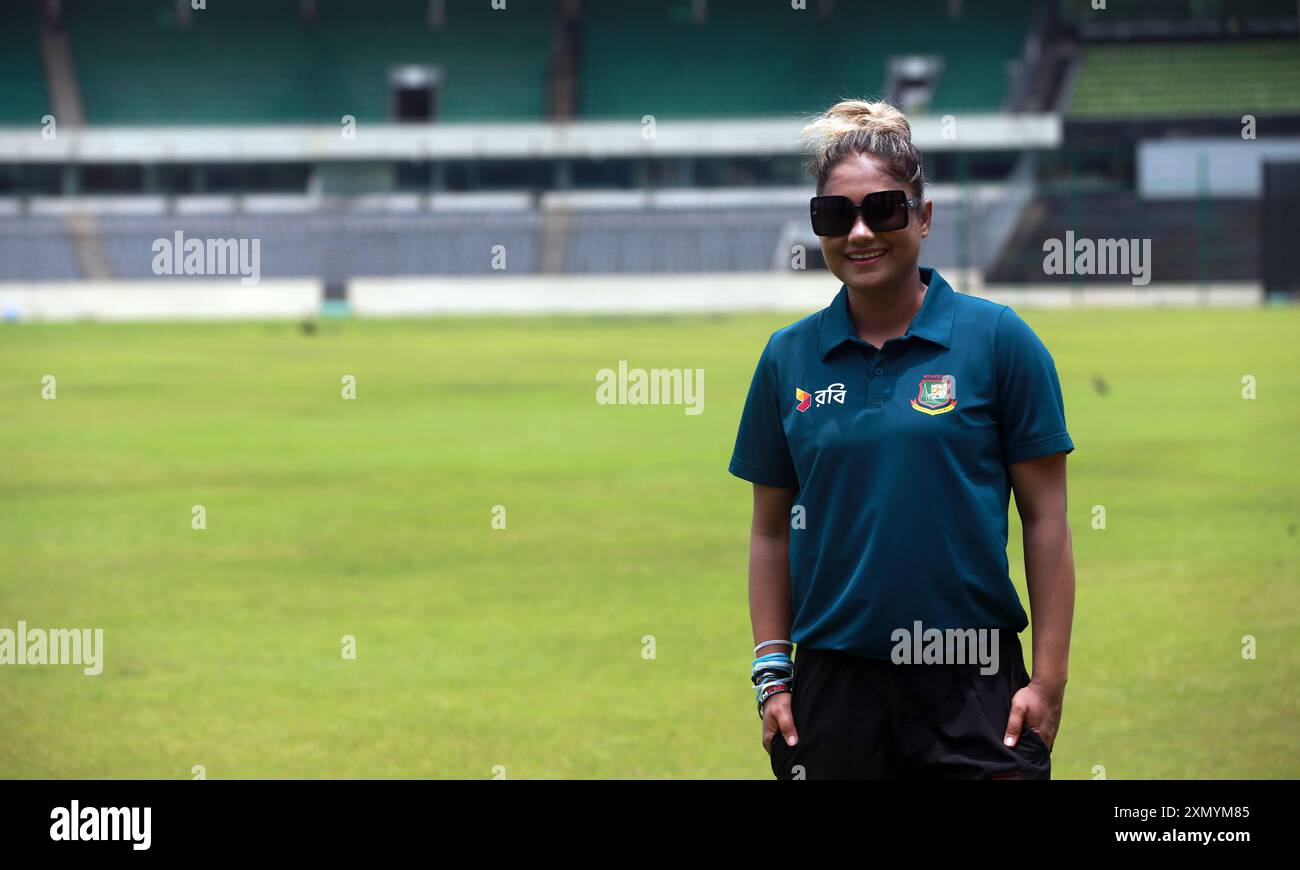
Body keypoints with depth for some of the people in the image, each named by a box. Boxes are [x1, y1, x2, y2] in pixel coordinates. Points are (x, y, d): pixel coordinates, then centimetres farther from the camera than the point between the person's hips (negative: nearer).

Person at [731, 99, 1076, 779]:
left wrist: (1049, 680, -7)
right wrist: (772, 672, 4)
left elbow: (1046, 520, -1)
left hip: (970, 681, -2)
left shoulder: (997, 339, -1)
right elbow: (771, 531, 13)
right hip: (833, 688, 3)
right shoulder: (787, 358, 7)